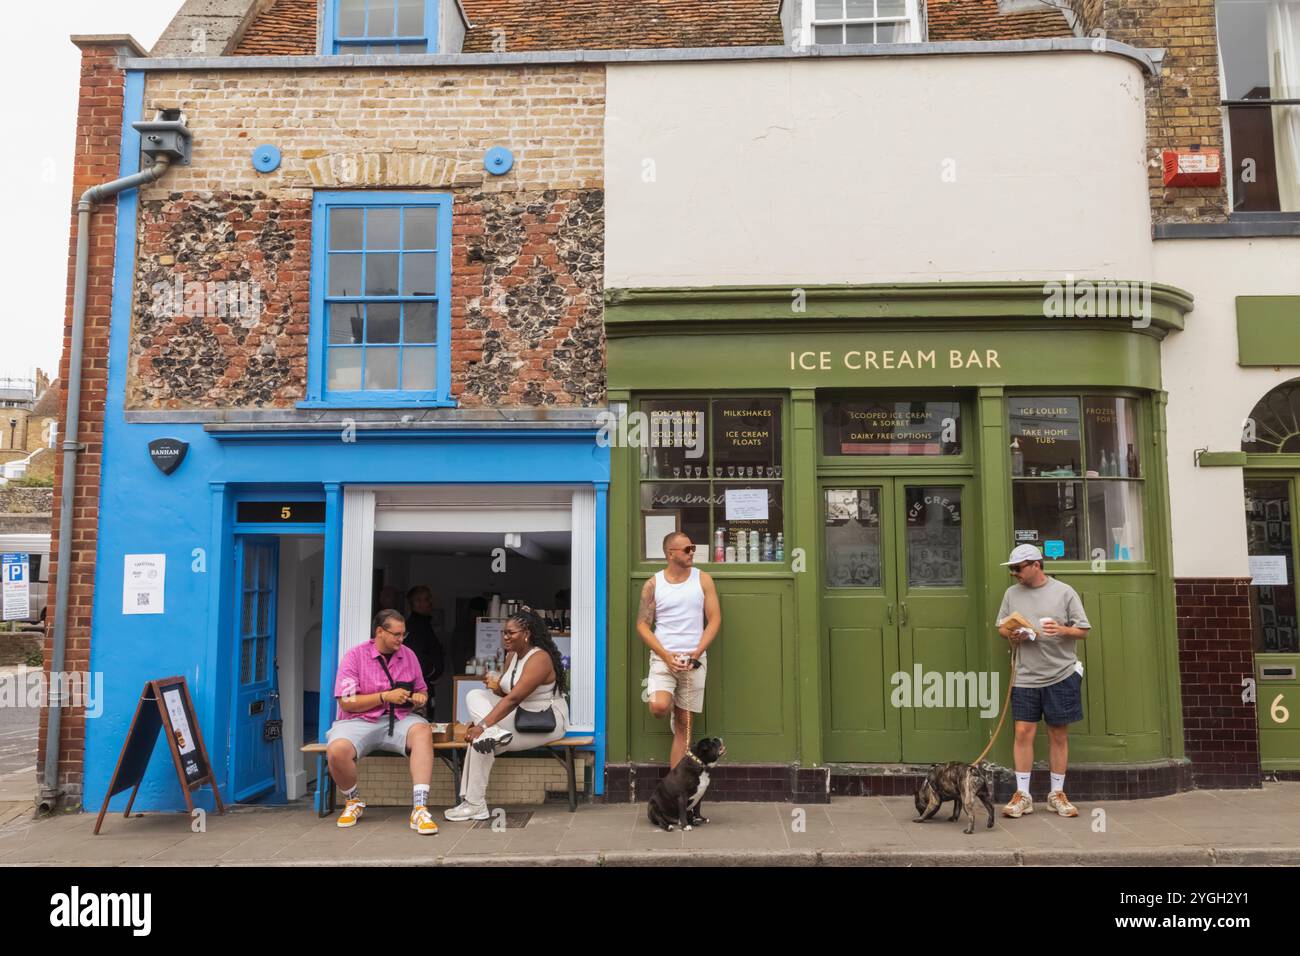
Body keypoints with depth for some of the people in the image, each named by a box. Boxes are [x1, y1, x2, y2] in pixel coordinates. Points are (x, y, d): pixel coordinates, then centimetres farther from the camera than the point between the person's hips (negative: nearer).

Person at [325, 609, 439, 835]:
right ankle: (353, 802, 0)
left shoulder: (408, 655, 10)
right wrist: (386, 696, -14)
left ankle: (420, 810, -34)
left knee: (423, 731, -31)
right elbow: (346, 702, -8)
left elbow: (421, 690, 23)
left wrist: (420, 697, -2)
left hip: (398, 721, 3)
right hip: (359, 721, -2)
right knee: (336, 751, -33)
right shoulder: (355, 656, -2)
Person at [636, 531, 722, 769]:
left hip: (695, 660, 1)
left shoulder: (703, 580, 4)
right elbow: (642, 625, 0)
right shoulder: (653, 584, 1)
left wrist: (697, 652, -11)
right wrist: (666, 655, -13)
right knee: (659, 708, -25)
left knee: (683, 726, 3)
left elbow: (715, 619, 1)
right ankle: (668, 698, 13)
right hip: (663, 658, -1)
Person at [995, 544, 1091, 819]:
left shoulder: (1064, 592, -1)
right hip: (1025, 676, 2)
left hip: (1061, 675, -2)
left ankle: (1057, 794, 19)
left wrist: (1062, 630, -19)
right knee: (1023, 732, -1)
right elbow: (1001, 626, 15)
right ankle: (1022, 796, 7)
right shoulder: (1012, 593, 7)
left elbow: (1083, 630, 1)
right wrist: (1011, 635, -7)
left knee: (1059, 735, 7)